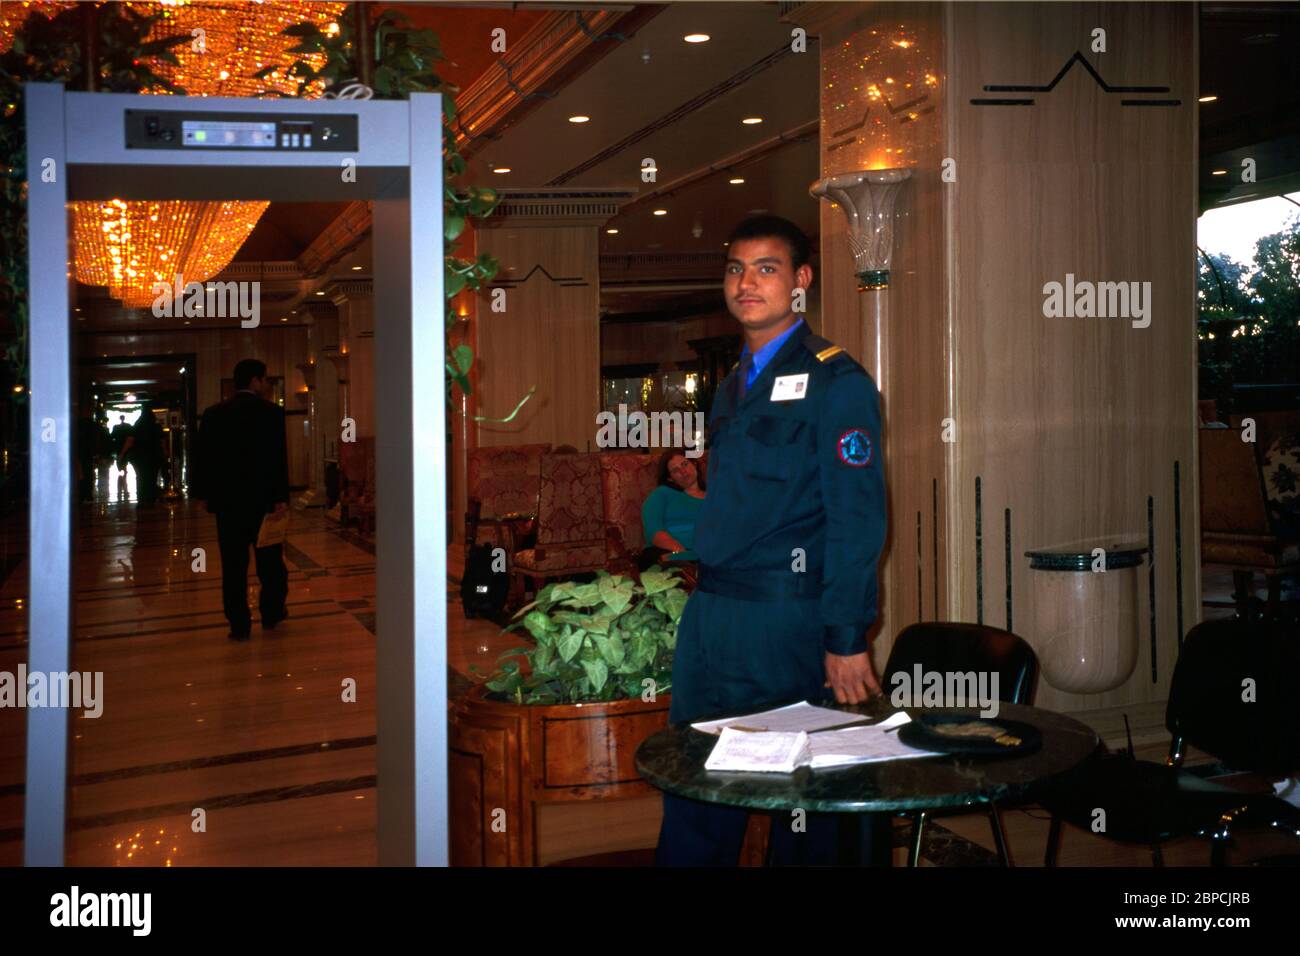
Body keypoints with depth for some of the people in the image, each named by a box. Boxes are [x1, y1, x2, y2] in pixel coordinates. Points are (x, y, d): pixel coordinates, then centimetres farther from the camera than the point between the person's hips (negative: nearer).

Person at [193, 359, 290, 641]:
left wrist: (206, 493, 12)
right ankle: (271, 613, 23)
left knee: (233, 565, 5)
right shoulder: (271, 412, -8)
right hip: (262, 499, -2)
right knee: (270, 560, 14)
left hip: (227, 501, 2)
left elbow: (202, 457, 5)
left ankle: (239, 625, 5)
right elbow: (278, 457, -13)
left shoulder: (213, 414, 4)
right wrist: (281, 497, -11)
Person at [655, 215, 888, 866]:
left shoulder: (834, 381, -7)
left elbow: (856, 520, -13)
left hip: (789, 620, -7)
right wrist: (707, 603, 16)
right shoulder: (732, 387, 17)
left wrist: (847, 640, -18)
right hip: (709, 616, 7)